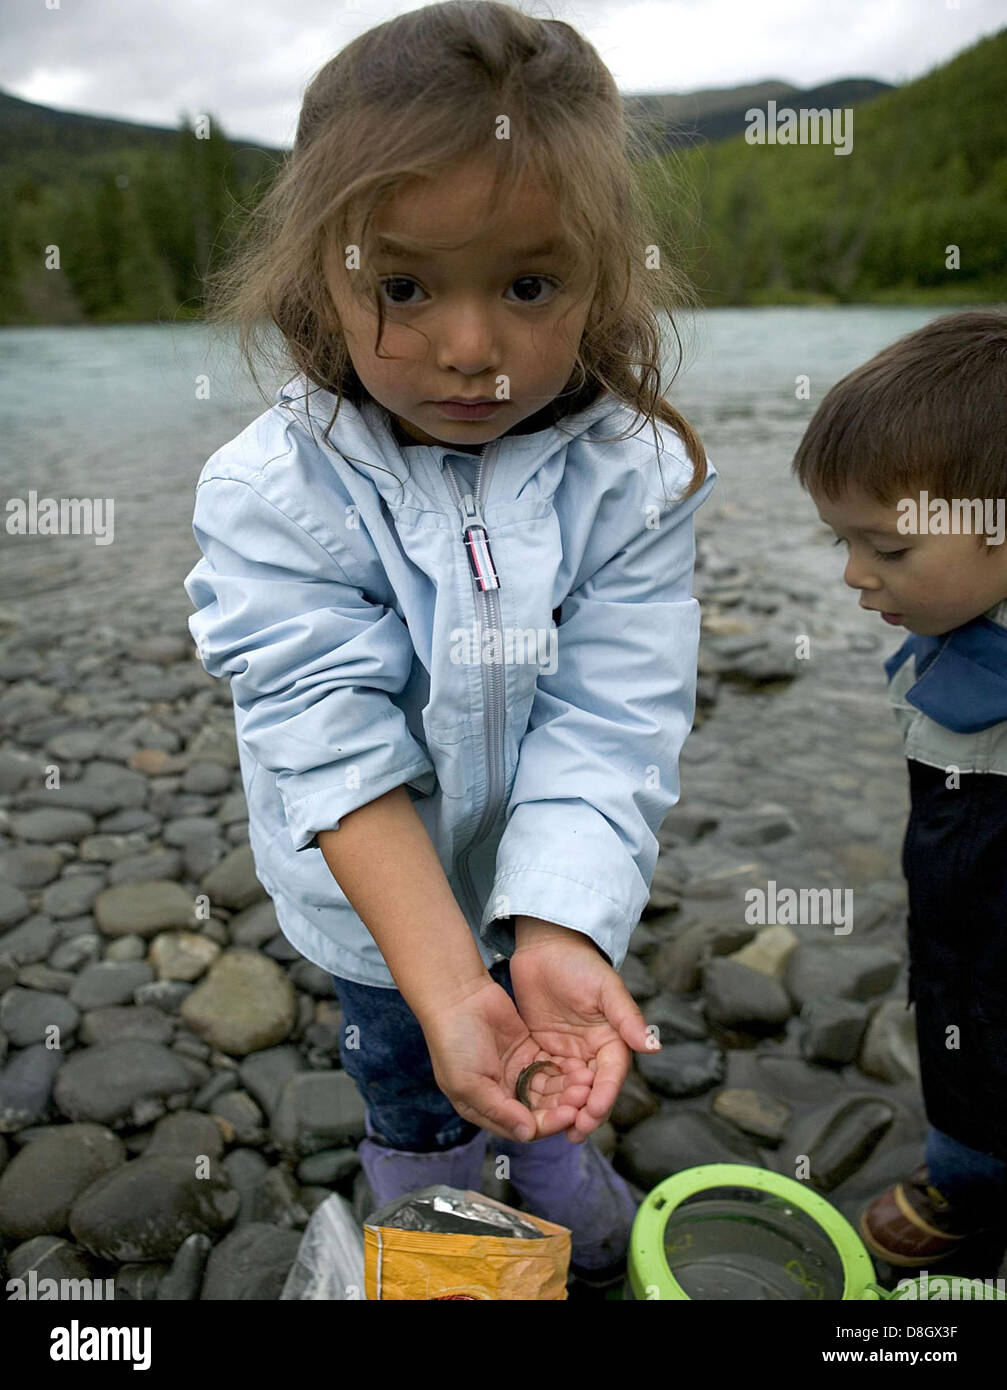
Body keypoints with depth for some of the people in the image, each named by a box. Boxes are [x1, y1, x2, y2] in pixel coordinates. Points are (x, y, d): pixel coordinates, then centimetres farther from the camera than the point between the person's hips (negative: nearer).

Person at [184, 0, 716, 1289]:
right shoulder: (271, 494, -28)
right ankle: (424, 1185, 61)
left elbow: (607, 724, -26)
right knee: (402, 1061, 27)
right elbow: (338, 750, -31)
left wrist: (558, 933, -38)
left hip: (560, 876, 2)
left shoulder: (634, 475, -23)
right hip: (378, 893, -1)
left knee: (563, 1042, 30)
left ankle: (550, 1145, 64)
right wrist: (447, 986, -37)